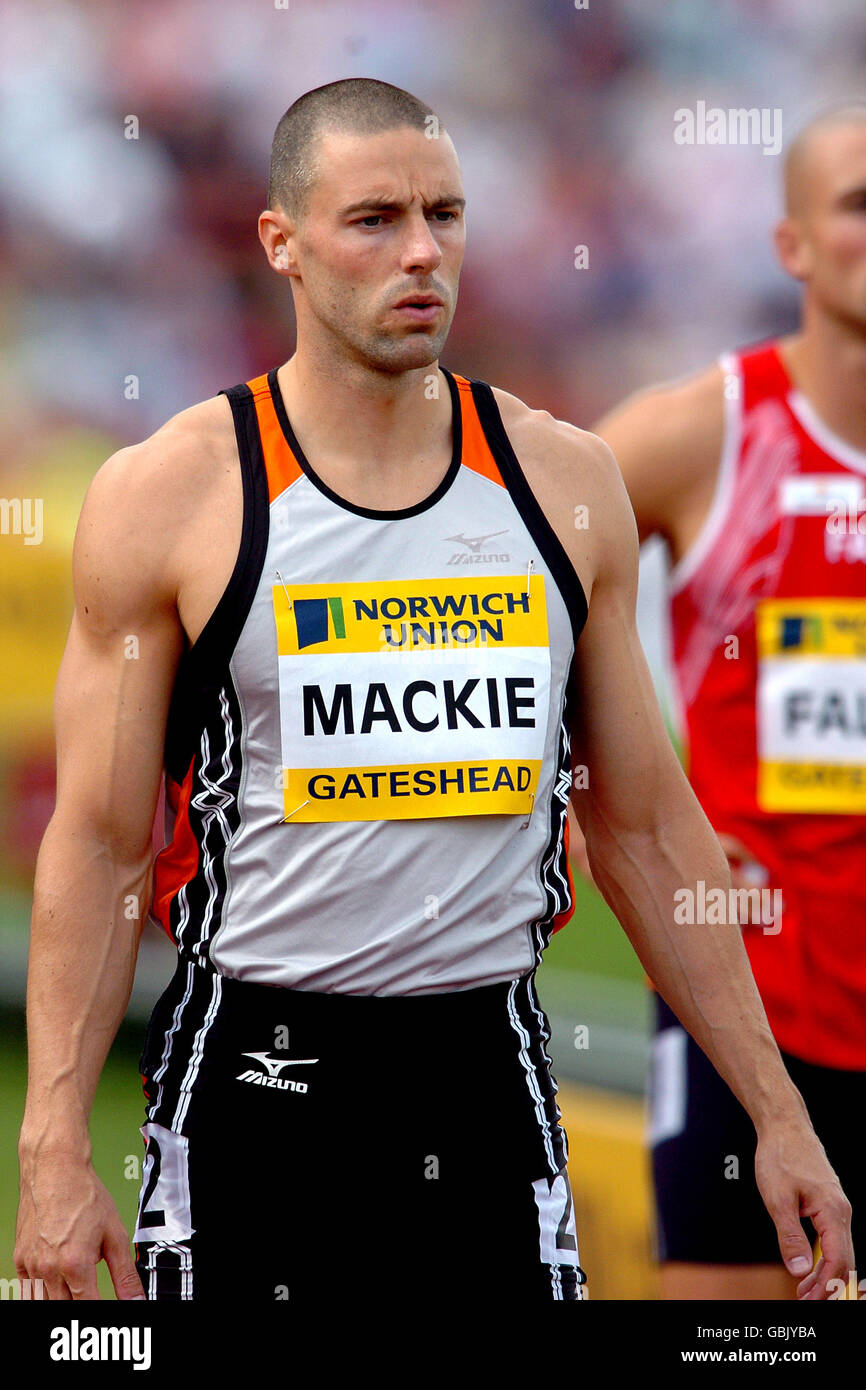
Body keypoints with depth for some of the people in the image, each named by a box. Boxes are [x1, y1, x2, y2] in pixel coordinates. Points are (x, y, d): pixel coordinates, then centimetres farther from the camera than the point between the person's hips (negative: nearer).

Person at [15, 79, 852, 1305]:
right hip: (254, 1083, -2)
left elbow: (647, 827, 11)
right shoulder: (167, 494, -4)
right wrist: (56, 1148, -12)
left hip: (490, 1075, 3)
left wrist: (777, 1114, 7)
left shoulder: (566, 483, 5)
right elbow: (98, 845, -3)